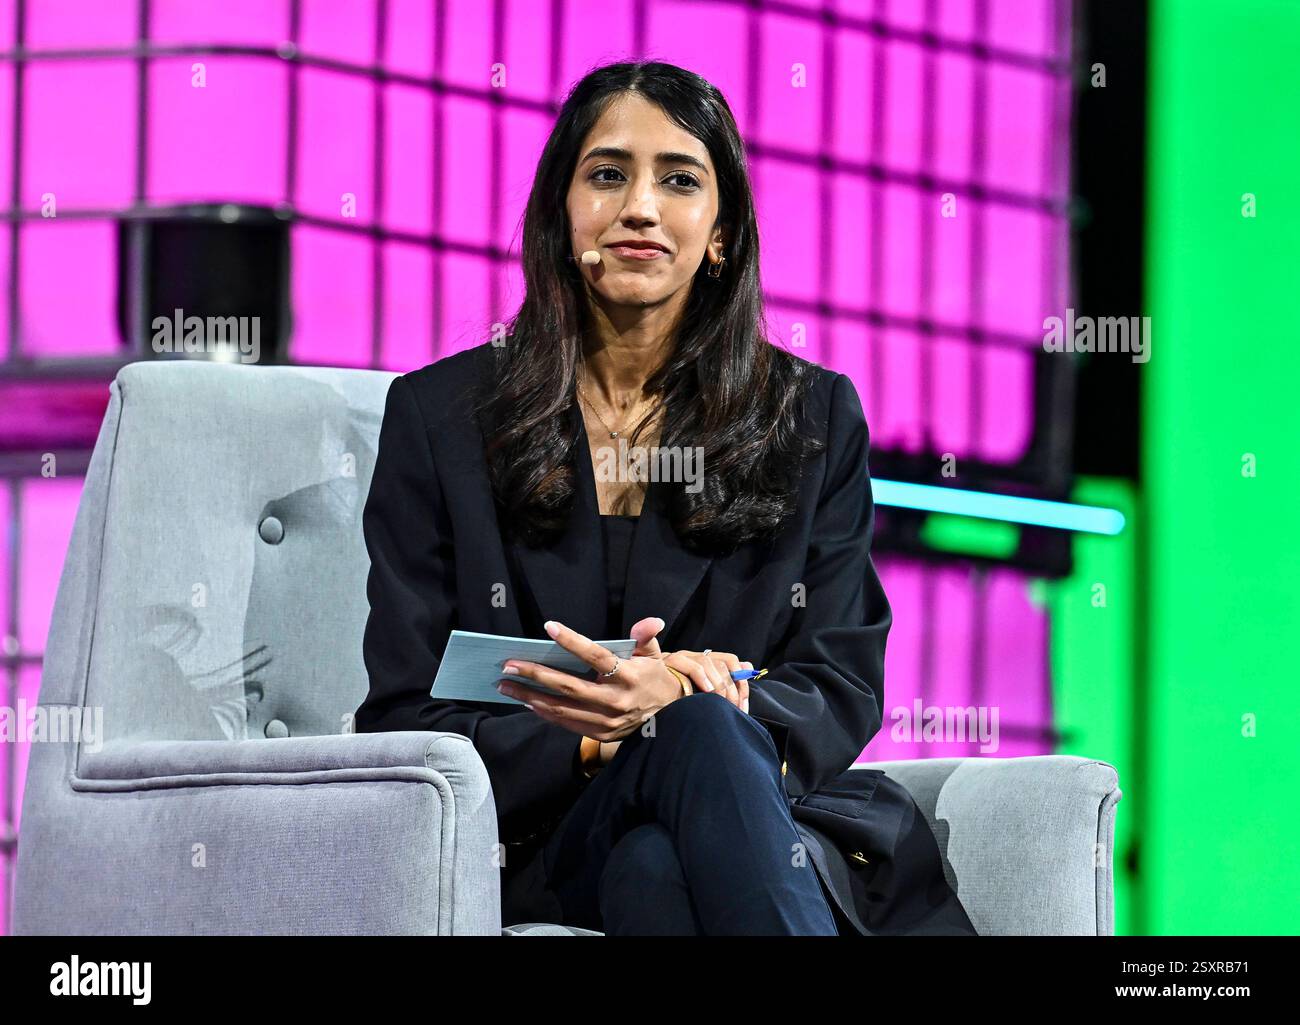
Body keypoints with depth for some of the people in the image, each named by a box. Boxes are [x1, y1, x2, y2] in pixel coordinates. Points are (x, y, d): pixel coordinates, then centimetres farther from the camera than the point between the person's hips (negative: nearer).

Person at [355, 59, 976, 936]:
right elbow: (406, 718, 4)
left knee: (654, 871, -39)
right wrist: (598, 742, -16)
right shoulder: (439, 418, 9)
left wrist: (668, 700, -18)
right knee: (700, 731, -36)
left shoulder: (816, 419, 13)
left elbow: (842, 693, 5)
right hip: (537, 845, -1)